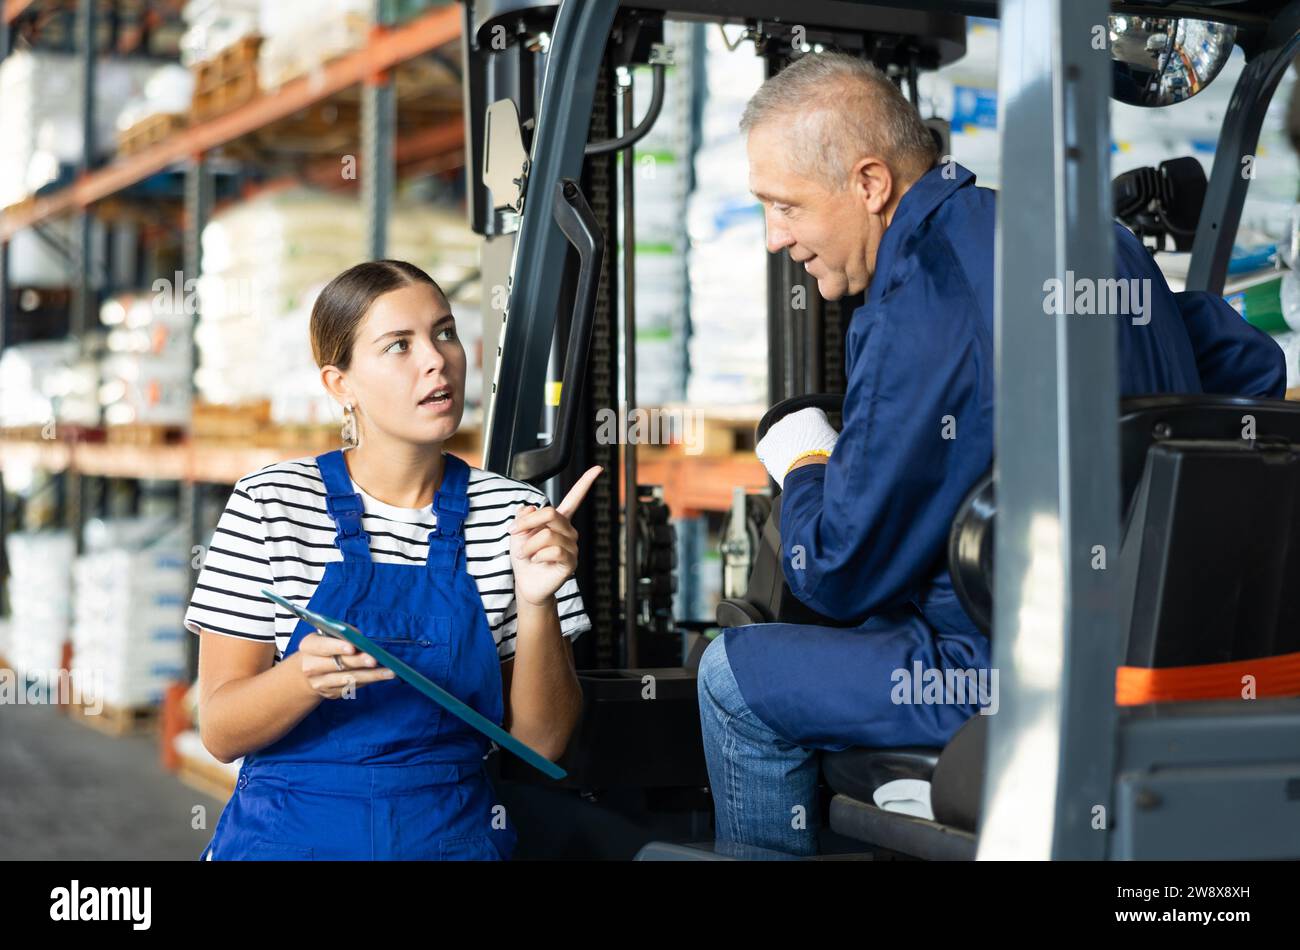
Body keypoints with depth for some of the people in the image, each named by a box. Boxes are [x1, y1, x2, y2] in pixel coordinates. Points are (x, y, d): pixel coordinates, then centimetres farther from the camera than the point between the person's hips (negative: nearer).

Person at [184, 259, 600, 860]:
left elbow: (541, 742, 0)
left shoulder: (512, 514, 1)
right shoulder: (270, 504, -4)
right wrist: (307, 674, -23)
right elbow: (220, 734, -4)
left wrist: (537, 603, -14)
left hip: (454, 835, 1)